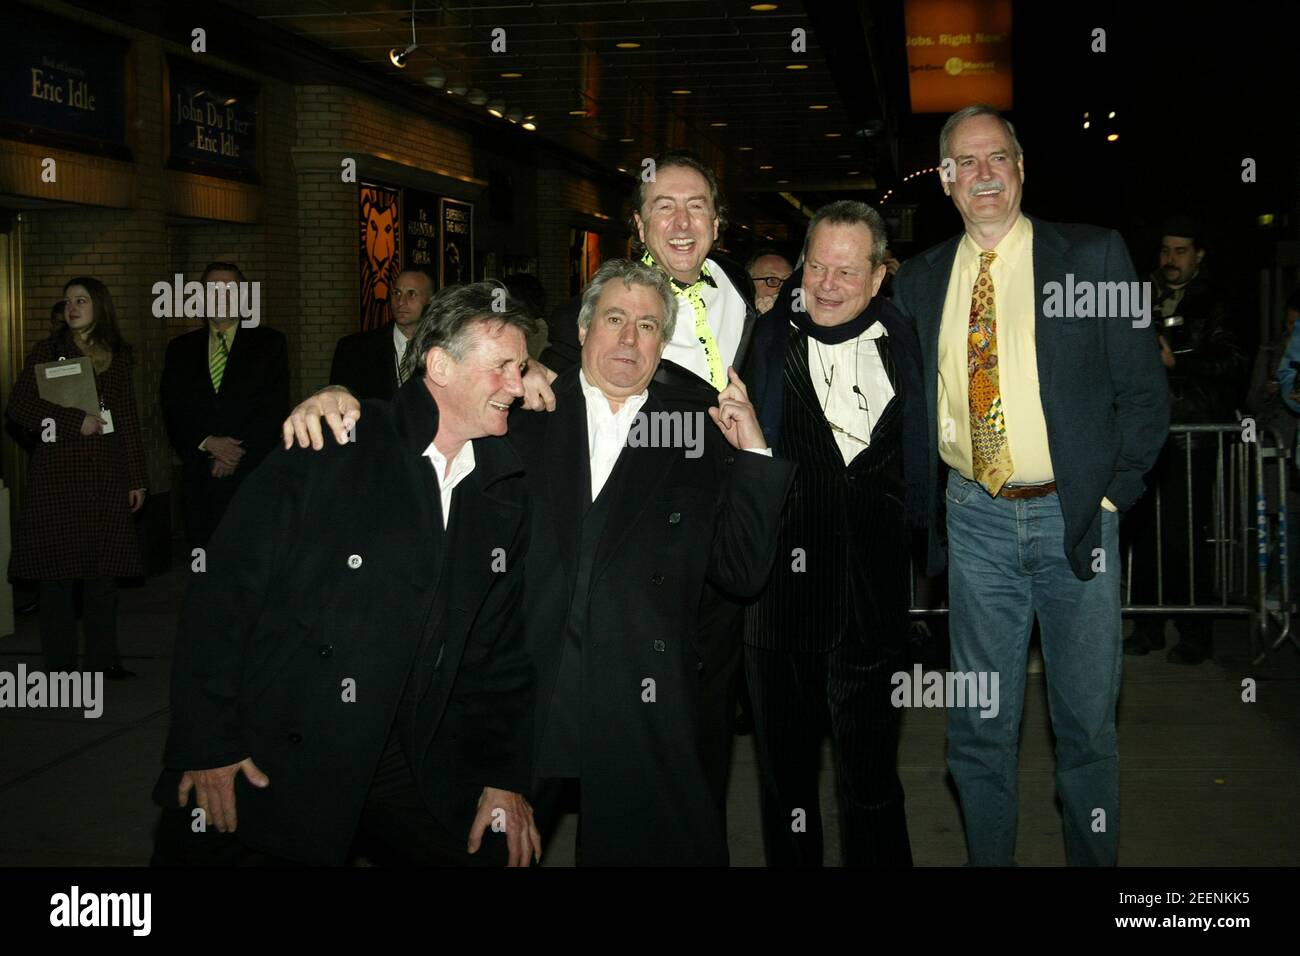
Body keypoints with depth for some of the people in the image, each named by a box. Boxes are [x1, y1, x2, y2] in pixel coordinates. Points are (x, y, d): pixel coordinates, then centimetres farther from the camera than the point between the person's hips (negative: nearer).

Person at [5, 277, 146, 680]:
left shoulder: (118, 357, 12)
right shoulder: (48, 351, 5)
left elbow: (128, 420, 12)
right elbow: (18, 408, -3)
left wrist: (136, 478, 9)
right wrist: (75, 423, -11)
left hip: (105, 473, 2)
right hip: (56, 472, -2)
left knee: (102, 568, 2)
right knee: (58, 567, -2)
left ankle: (102, 658, 9)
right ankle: (59, 661, 5)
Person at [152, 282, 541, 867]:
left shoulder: (506, 491, 5)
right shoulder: (332, 446, -10)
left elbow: (504, 648, 10)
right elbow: (223, 591, -11)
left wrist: (505, 777, 3)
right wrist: (206, 744, -13)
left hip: (407, 769, 4)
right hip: (265, 763, -4)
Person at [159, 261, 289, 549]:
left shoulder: (269, 343, 6)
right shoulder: (180, 348, 14)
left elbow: (274, 409, -2)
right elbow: (172, 412, 7)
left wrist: (238, 454, -10)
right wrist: (207, 443, -9)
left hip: (253, 474, -2)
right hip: (199, 478, 2)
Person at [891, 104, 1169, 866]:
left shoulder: (1094, 256, -1)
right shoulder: (919, 282, 8)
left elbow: (1145, 390, -1)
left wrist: (1111, 495, -7)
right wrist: (925, 504, 2)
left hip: (1074, 516, -2)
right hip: (975, 520, 2)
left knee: (1087, 719, 6)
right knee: (980, 721, 9)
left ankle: (1094, 857, 23)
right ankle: (990, 858, 24)